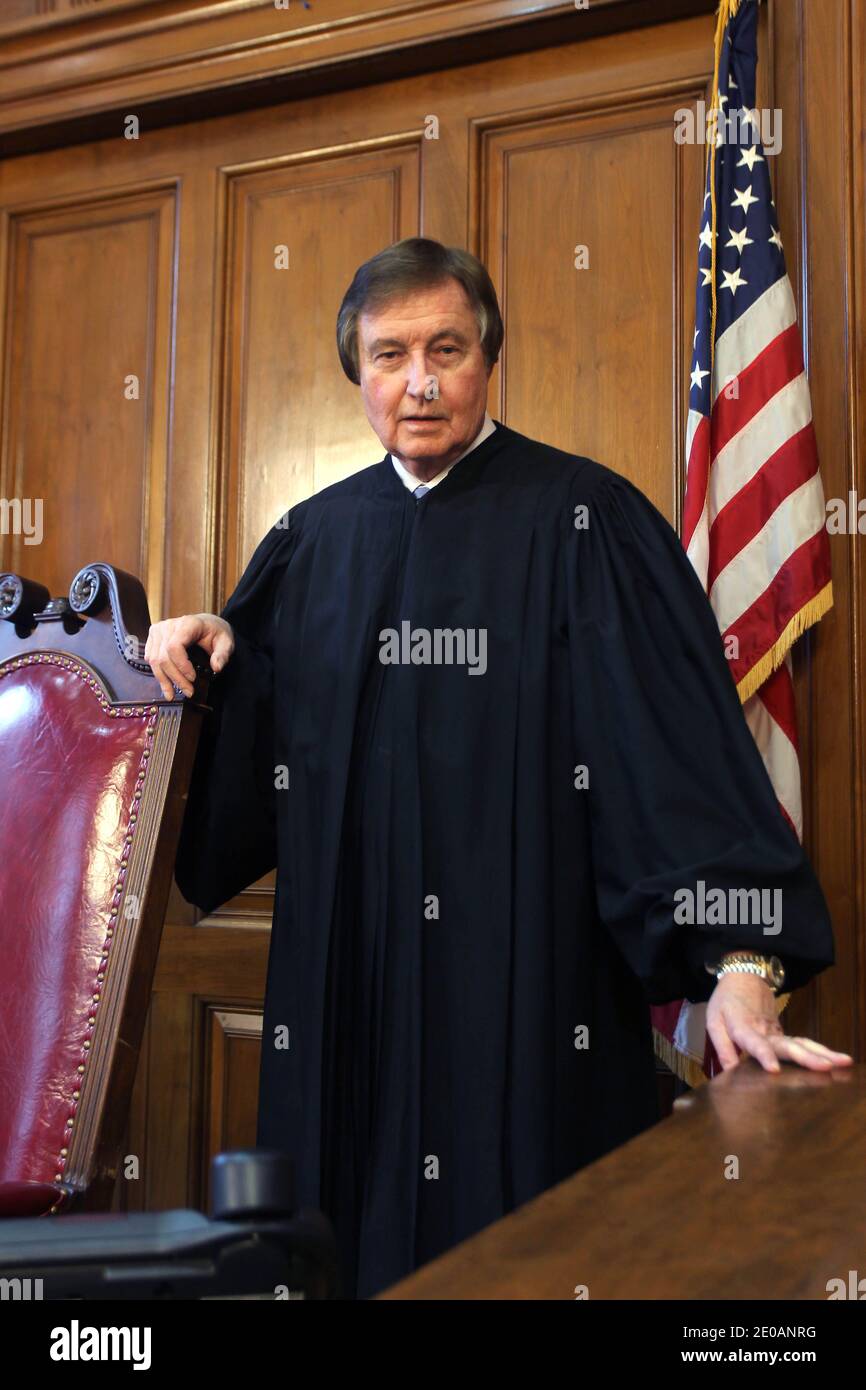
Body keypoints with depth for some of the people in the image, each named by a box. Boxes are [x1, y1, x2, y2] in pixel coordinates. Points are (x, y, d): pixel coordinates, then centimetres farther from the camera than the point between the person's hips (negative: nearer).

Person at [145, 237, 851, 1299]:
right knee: (357, 1230, 12)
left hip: (530, 989, -4)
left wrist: (740, 964, -22)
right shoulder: (312, 539, 10)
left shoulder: (582, 519, -5)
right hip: (349, 991, 4)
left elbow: (680, 741, -14)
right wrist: (207, 652, -4)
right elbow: (250, 750, 16)